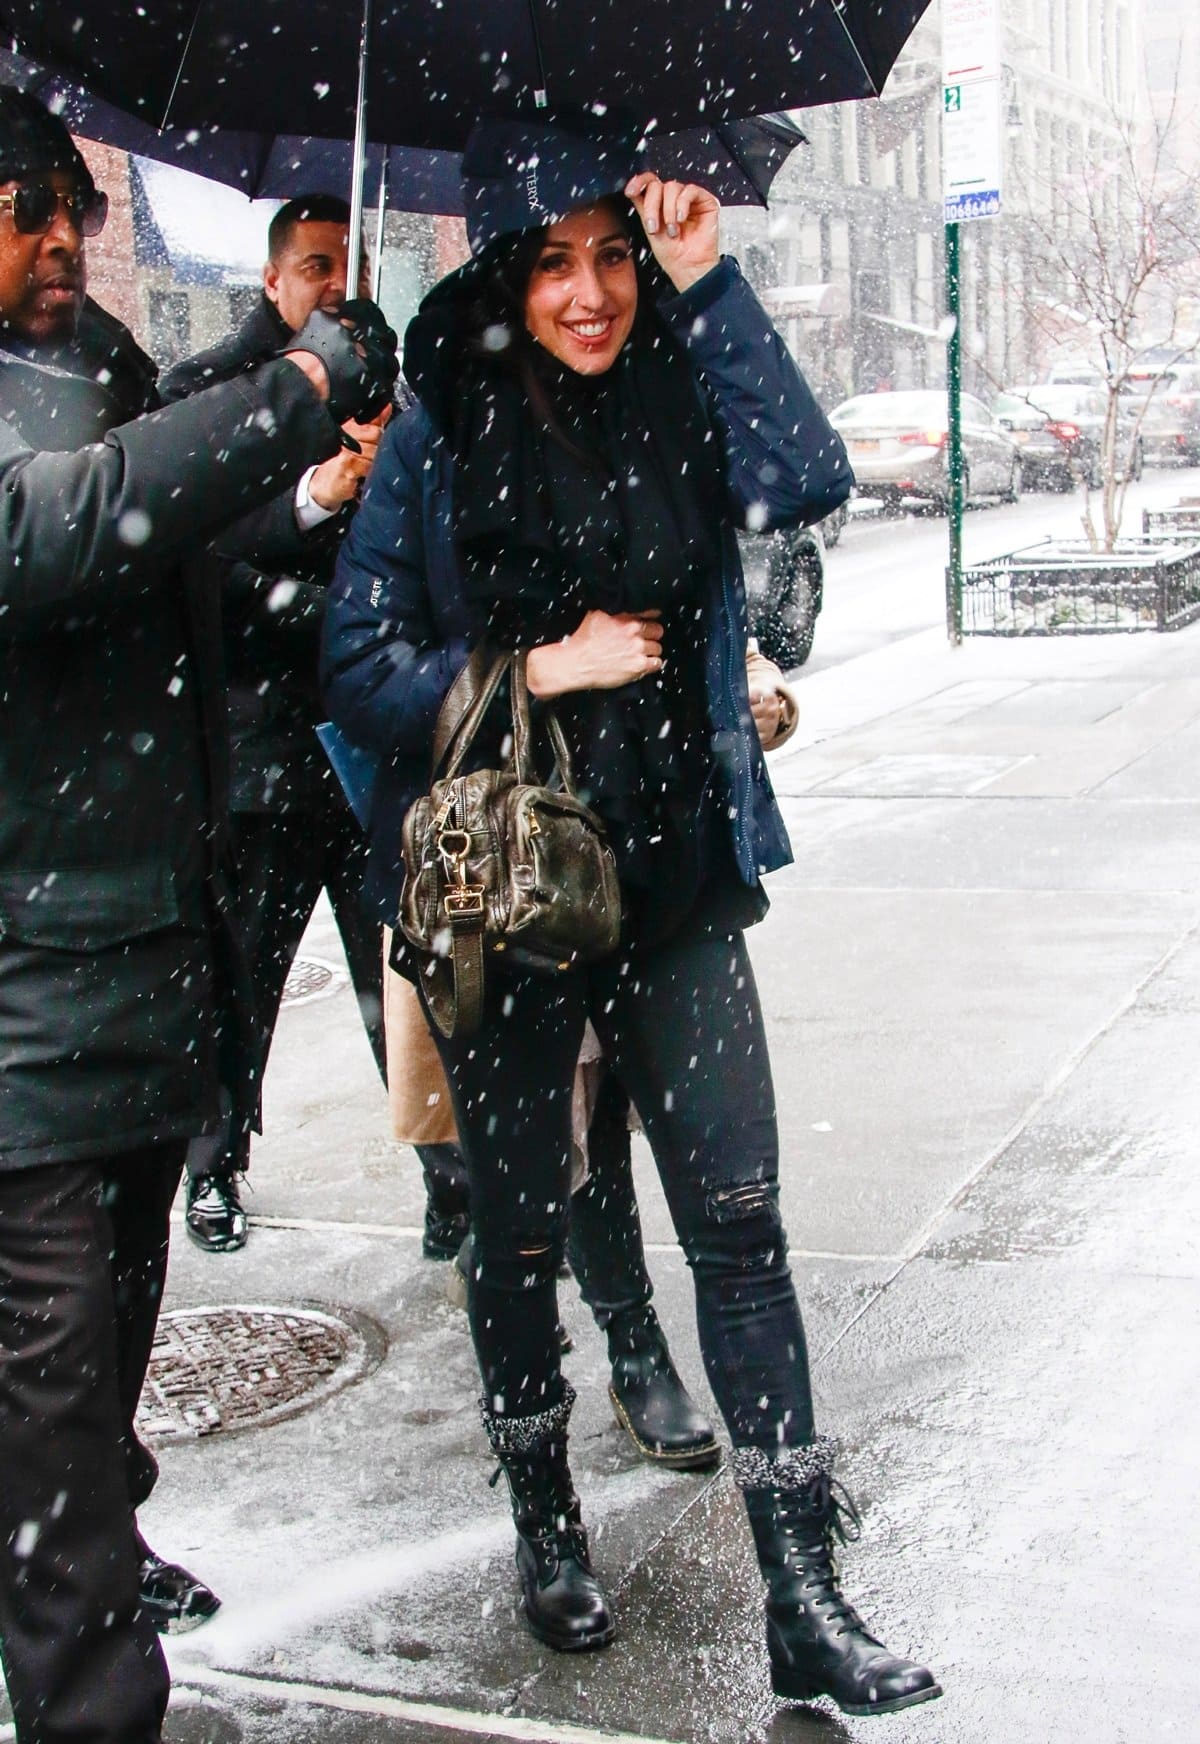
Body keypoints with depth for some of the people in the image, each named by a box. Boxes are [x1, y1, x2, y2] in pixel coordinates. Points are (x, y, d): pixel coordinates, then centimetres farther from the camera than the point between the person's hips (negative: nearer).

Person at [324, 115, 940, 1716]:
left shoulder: (679, 400, 2)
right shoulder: (437, 436, -4)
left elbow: (807, 485, -17)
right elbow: (358, 669, -5)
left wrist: (709, 284, -18)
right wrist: (544, 666, -14)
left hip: (679, 880, 2)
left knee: (741, 1218, 0)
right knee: (520, 1228, 12)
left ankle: (804, 1599, 10)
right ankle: (545, 1524, 35)